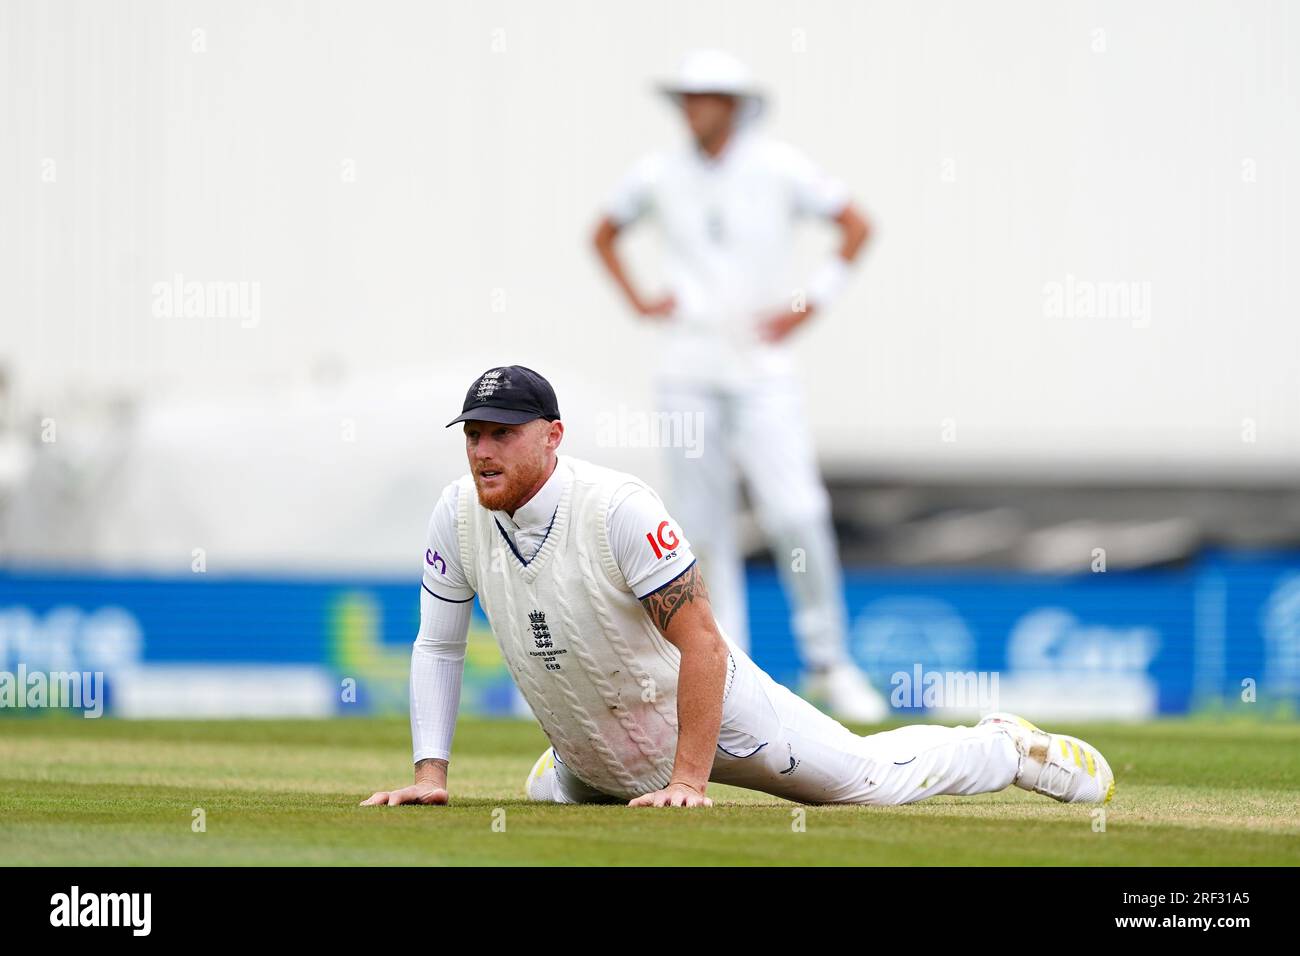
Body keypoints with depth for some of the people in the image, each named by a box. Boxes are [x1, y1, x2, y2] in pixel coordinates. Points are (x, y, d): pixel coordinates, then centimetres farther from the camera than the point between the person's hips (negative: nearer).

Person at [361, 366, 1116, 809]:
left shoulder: (618, 508, -33)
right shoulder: (459, 514, -16)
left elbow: (703, 646, -33)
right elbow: (438, 646, -5)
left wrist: (689, 778, -36)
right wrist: (430, 773, -15)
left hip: (709, 707, -6)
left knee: (869, 776, 5)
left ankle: (1009, 749, 31)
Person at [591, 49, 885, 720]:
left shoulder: (779, 168, -2)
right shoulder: (656, 176, 3)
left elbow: (856, 225, 4)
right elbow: (603, 236, 20)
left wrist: (812, 304, -3)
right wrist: (638, 302, 6)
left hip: (762, 369, -2)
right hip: (686, 377, 2)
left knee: (796, 514, -15)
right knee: (704, 530, 2)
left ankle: (827, 663, 0)